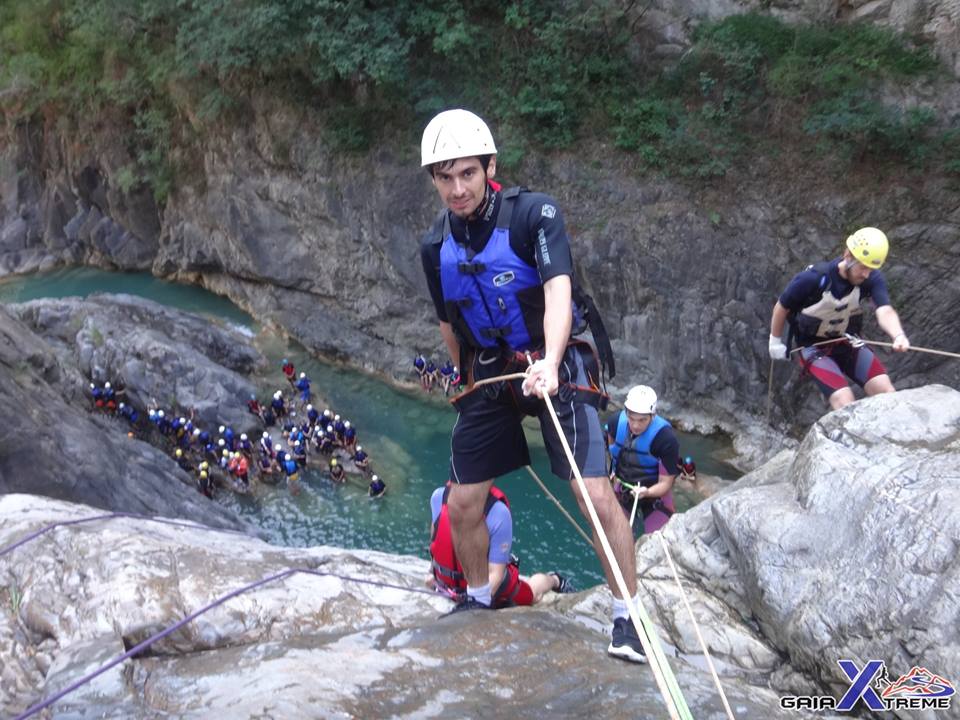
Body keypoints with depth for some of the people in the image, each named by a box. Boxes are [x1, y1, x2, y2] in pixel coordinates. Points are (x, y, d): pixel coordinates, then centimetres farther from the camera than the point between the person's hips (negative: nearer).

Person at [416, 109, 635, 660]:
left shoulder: (534, 213, -16)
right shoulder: (437, 246, 0)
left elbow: (559, 290, -30)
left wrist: (548, 364, -46)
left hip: (556, 365, -5)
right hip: (489, 371, 5)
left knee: (597, 496, -14)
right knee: (462, 505, 7)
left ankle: (628, 618, 2)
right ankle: (478, 601, 32)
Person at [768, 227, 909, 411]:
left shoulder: (872, 278, -17)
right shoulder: (813, 279, -25)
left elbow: (884, 311, -32)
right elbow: (782, 307, -9)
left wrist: (899, 336, -53)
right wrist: (775, 341, 4)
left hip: (848, 343, 4)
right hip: (813, 347, -4)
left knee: (886, 392, -11)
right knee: (846, 403, -22)